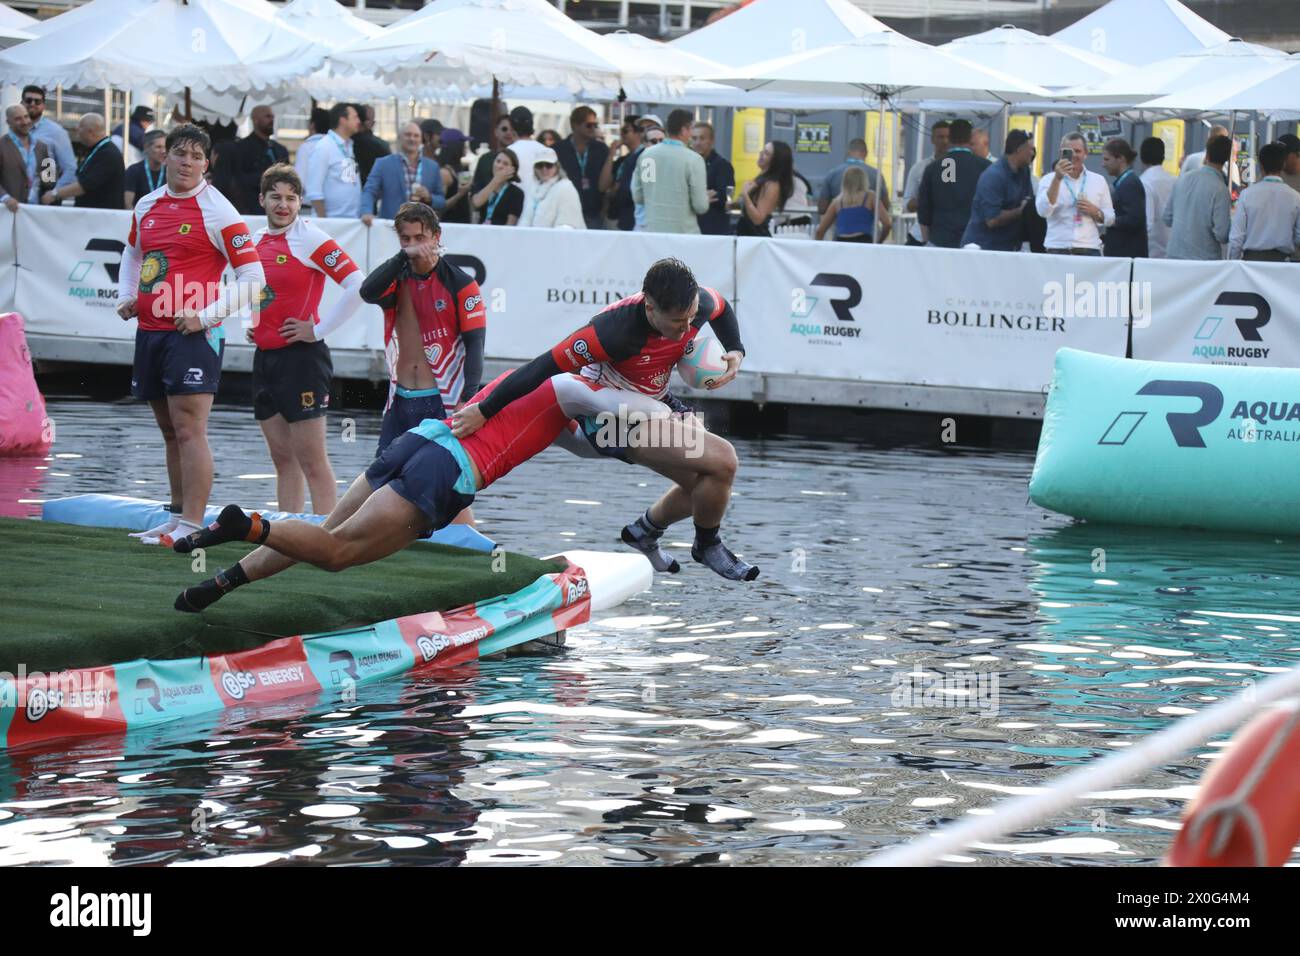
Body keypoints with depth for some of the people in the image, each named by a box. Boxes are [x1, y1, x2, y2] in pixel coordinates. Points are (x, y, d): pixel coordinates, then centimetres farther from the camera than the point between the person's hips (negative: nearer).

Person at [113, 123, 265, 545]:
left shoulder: (218, 211, -8)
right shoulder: (147, 206, 12)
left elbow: (254, 279, -9)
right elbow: (132, 253, 32)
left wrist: (205, 315, -15)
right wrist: (126, 295, 15)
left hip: (192, 334, -7)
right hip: (149, 331, 7)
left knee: (189, 430, -12)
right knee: (170, 431, 13)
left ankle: (192, 526, -13)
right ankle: (178, 515, 21)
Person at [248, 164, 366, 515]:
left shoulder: (311, 239, -10)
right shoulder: (256, 240, 12)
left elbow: (357, 286, -18)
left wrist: (318, 330, -15)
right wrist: (252, 324, 15)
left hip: (301, 357, -7)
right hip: (264, 356, 8)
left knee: (311, 459, -8)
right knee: (282, 458, 11)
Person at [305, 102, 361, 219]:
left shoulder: (350, 147, 13)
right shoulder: (323, 147, -9)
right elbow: (314, 190, -12)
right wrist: (323, 221, -15)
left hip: (353, 220, 7)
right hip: (333, 221, -7)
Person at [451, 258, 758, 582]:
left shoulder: (699, 303, -18)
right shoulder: (613, 333, -38)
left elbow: (721, 308, 10)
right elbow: (545, 367, -31)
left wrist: (735, 352, -7)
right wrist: (483, 412, -25)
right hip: (615, 421, -8)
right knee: (722, 462, -18)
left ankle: (645, 531, 36)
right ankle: (707, 546, 10)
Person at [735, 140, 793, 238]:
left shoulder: (772, 186, -17)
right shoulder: (762, 179, 12)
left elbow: (758, 219, -23)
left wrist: (745, 195, -24)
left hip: (756, 235, -9)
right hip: (745, 233, 9)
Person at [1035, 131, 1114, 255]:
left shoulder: (1099, 181, 12)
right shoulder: (1049, 180, 5)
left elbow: (1110, 218, 15)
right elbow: (1043, 211, -12)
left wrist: (1095, 212, -7)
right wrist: (1057, 178, -18)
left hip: (1089, 250, 2)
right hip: (1057, 250, -2)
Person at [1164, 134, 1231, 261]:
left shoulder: (1183, 179, 3)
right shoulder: (1220, 190, -14)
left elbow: (1167, 219, 11)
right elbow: (1222, 235, -14)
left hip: (1173, 255, 5)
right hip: (1204, 258, -5)